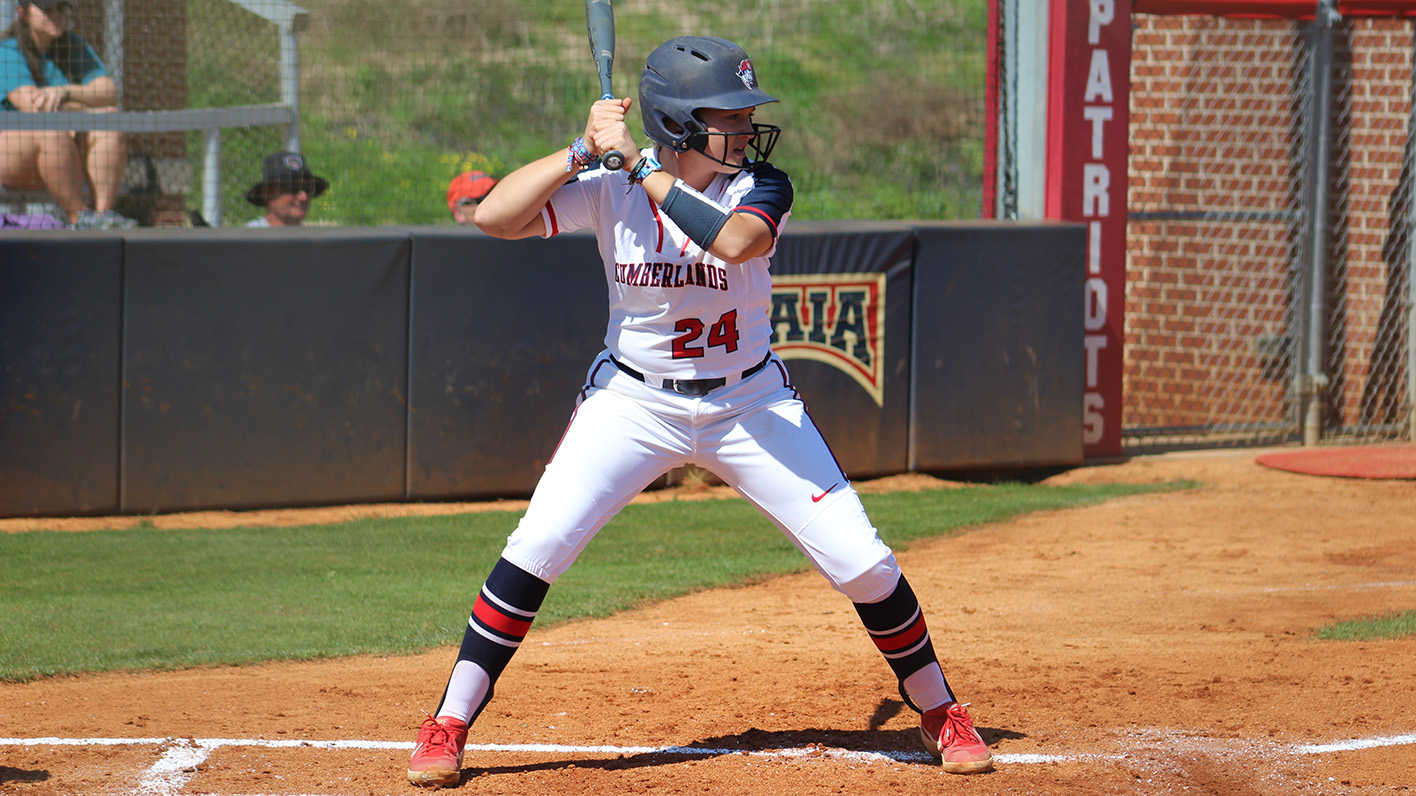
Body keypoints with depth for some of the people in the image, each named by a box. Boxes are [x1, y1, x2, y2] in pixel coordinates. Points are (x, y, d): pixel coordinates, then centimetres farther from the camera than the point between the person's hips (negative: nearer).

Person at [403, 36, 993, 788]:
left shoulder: (759, 187, -14)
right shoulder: (607, 188, -12)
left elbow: (733, 241, -37)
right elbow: (492, 217, -21)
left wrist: (638, 163, -33)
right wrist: (583, 149, -27)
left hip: (750, 404, 1)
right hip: (632, 400, 0)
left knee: (862, 562, -5)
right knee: (537, 545, -17)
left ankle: (939, 711, 18)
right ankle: (448, 726, -5)